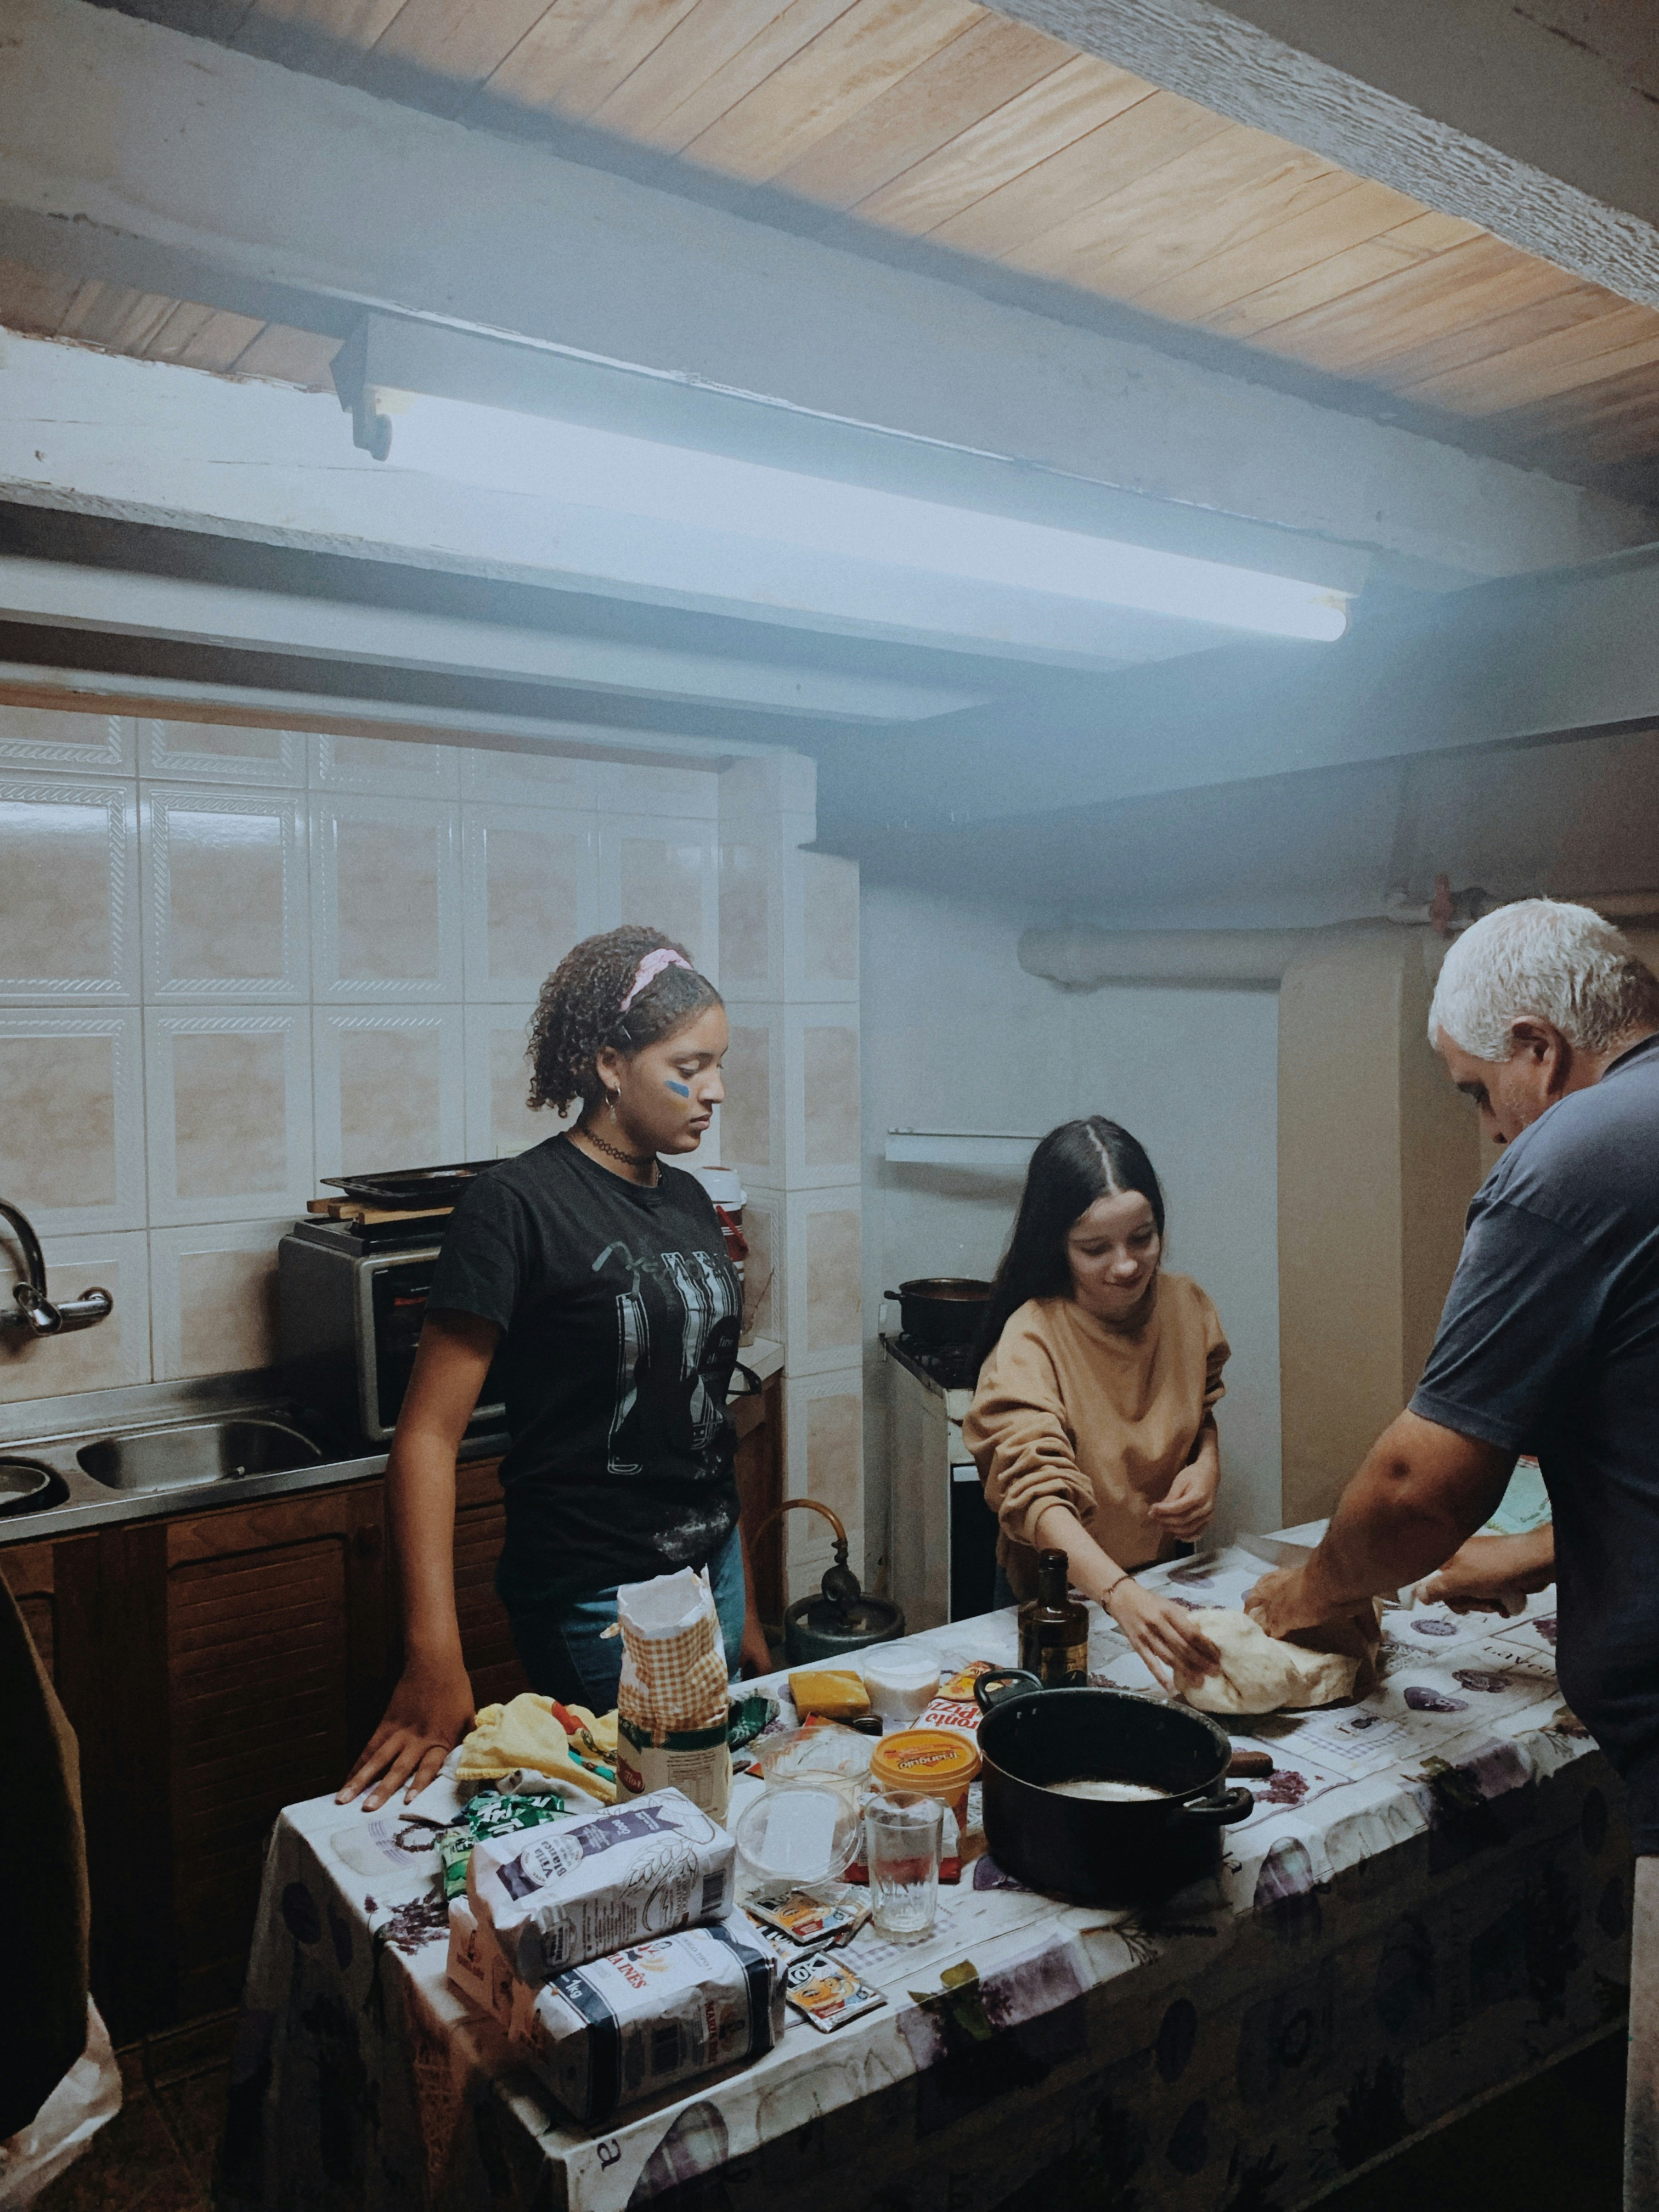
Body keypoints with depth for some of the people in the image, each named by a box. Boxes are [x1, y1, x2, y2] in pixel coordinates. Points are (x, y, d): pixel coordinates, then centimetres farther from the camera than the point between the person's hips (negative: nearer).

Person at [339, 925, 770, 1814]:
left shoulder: (688, 1201, 6)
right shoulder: (518, 1203, -17)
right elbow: (427, 1434, -20)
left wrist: (743, 1605, 15)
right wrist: (434, 1663, -26)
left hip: (710, 1570, 7)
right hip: (592, 1599, -7)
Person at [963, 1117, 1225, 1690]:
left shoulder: (1186, 1305, -4)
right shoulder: (1030, 1341, -22)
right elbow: (1038, 1495, -32)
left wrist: (1207, 1467, -8)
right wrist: (1123, 1597, -47)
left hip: (1167, 1575, 4)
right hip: (1058, 1595, -4)